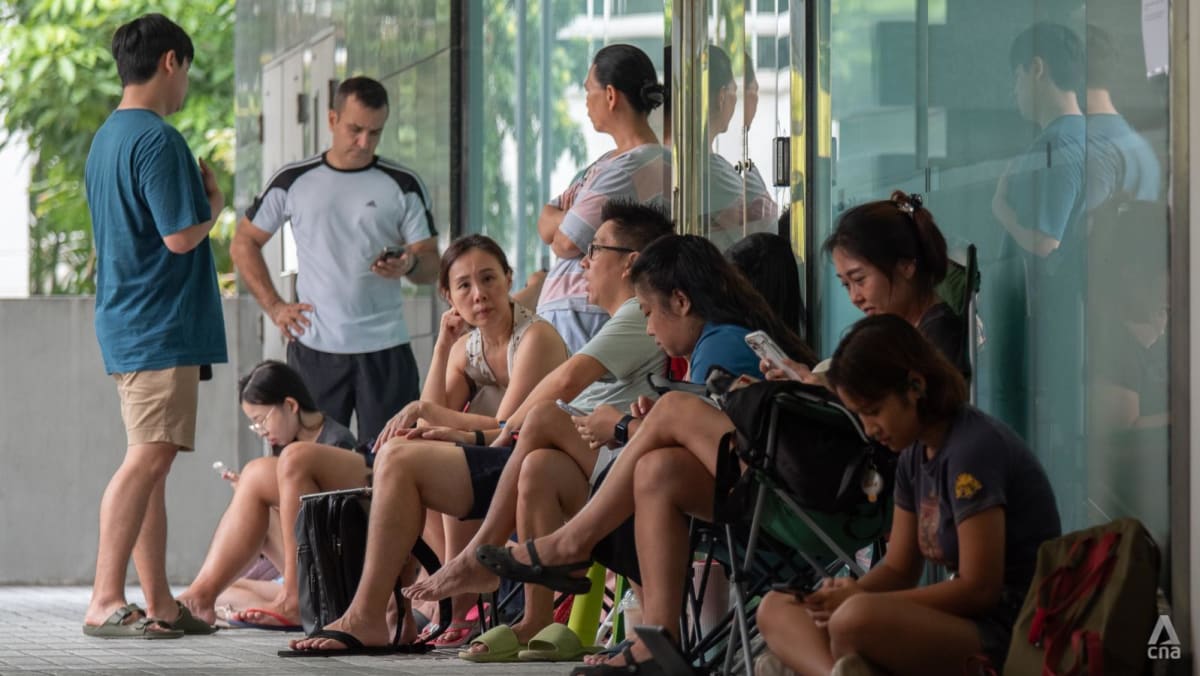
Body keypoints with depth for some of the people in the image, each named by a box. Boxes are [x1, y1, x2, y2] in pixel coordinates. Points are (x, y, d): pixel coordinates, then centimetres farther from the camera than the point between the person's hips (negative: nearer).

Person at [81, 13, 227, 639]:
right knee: (148, 458, -12)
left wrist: (200, 201, 20)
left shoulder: (105, 140, 17)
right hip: (162, 326, -10)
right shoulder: (157, 140, -14)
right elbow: (182, 235, -19)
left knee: (152, 460, 10)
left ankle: (158, 604, 12)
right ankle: (106, 603, -16)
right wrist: (214, 204, -1)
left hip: (125, 324, 10)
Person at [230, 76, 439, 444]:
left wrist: (410, 265, -20)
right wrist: (274, 306, 2)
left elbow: (431, 264, 4)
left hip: (385, 348, 0)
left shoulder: (403, 186, 5)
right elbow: (244, 244, 13)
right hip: (313, 348, 0)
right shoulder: (293, 181, 5)